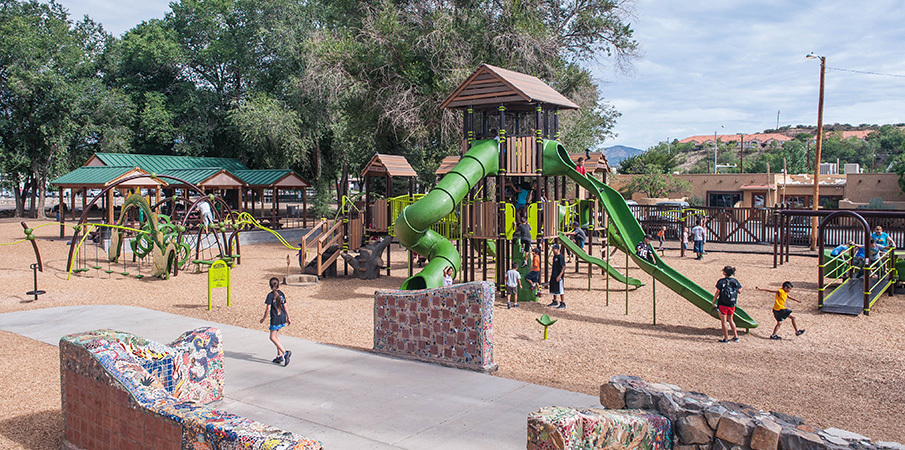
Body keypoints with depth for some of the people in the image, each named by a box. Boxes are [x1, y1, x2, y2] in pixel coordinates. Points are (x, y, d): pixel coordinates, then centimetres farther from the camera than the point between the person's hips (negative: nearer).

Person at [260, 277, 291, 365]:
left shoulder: (270, 295, -13)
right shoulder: (281, 294, 4)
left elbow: (268, 309, -14)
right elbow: (285, 307, 9)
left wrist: (264, 318, 0)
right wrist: (288, 318, 17)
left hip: (275, 319, -7)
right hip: (282, 318, 7)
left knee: (272, 337, 3)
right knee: (276, 335, 20)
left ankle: (285, 352, -12)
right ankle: (279, 356, 21)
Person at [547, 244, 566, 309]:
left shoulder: (561, 257, -15)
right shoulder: (554, 256, 13)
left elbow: (564, 267, -18)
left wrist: (560, 275, -23)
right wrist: (552, 274, 22)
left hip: (558, 276, -9)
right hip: (554, 276, 9)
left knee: (560, 290, -5)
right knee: (553, 289, 16)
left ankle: (563, 304, 1)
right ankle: (555, 302, 28)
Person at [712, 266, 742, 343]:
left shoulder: (721, 281, -13)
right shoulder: (735, 281, -1)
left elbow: (717, 292, -11)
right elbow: (739, 291, 9)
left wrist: (714, 301, -1)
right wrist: (741, 286, 31)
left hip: (722, 304, -5)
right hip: (732, 305, 5)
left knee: (723, 321, 5)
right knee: (731, 320, 21)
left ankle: (726, 338, 8)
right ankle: (736, 337, 24)